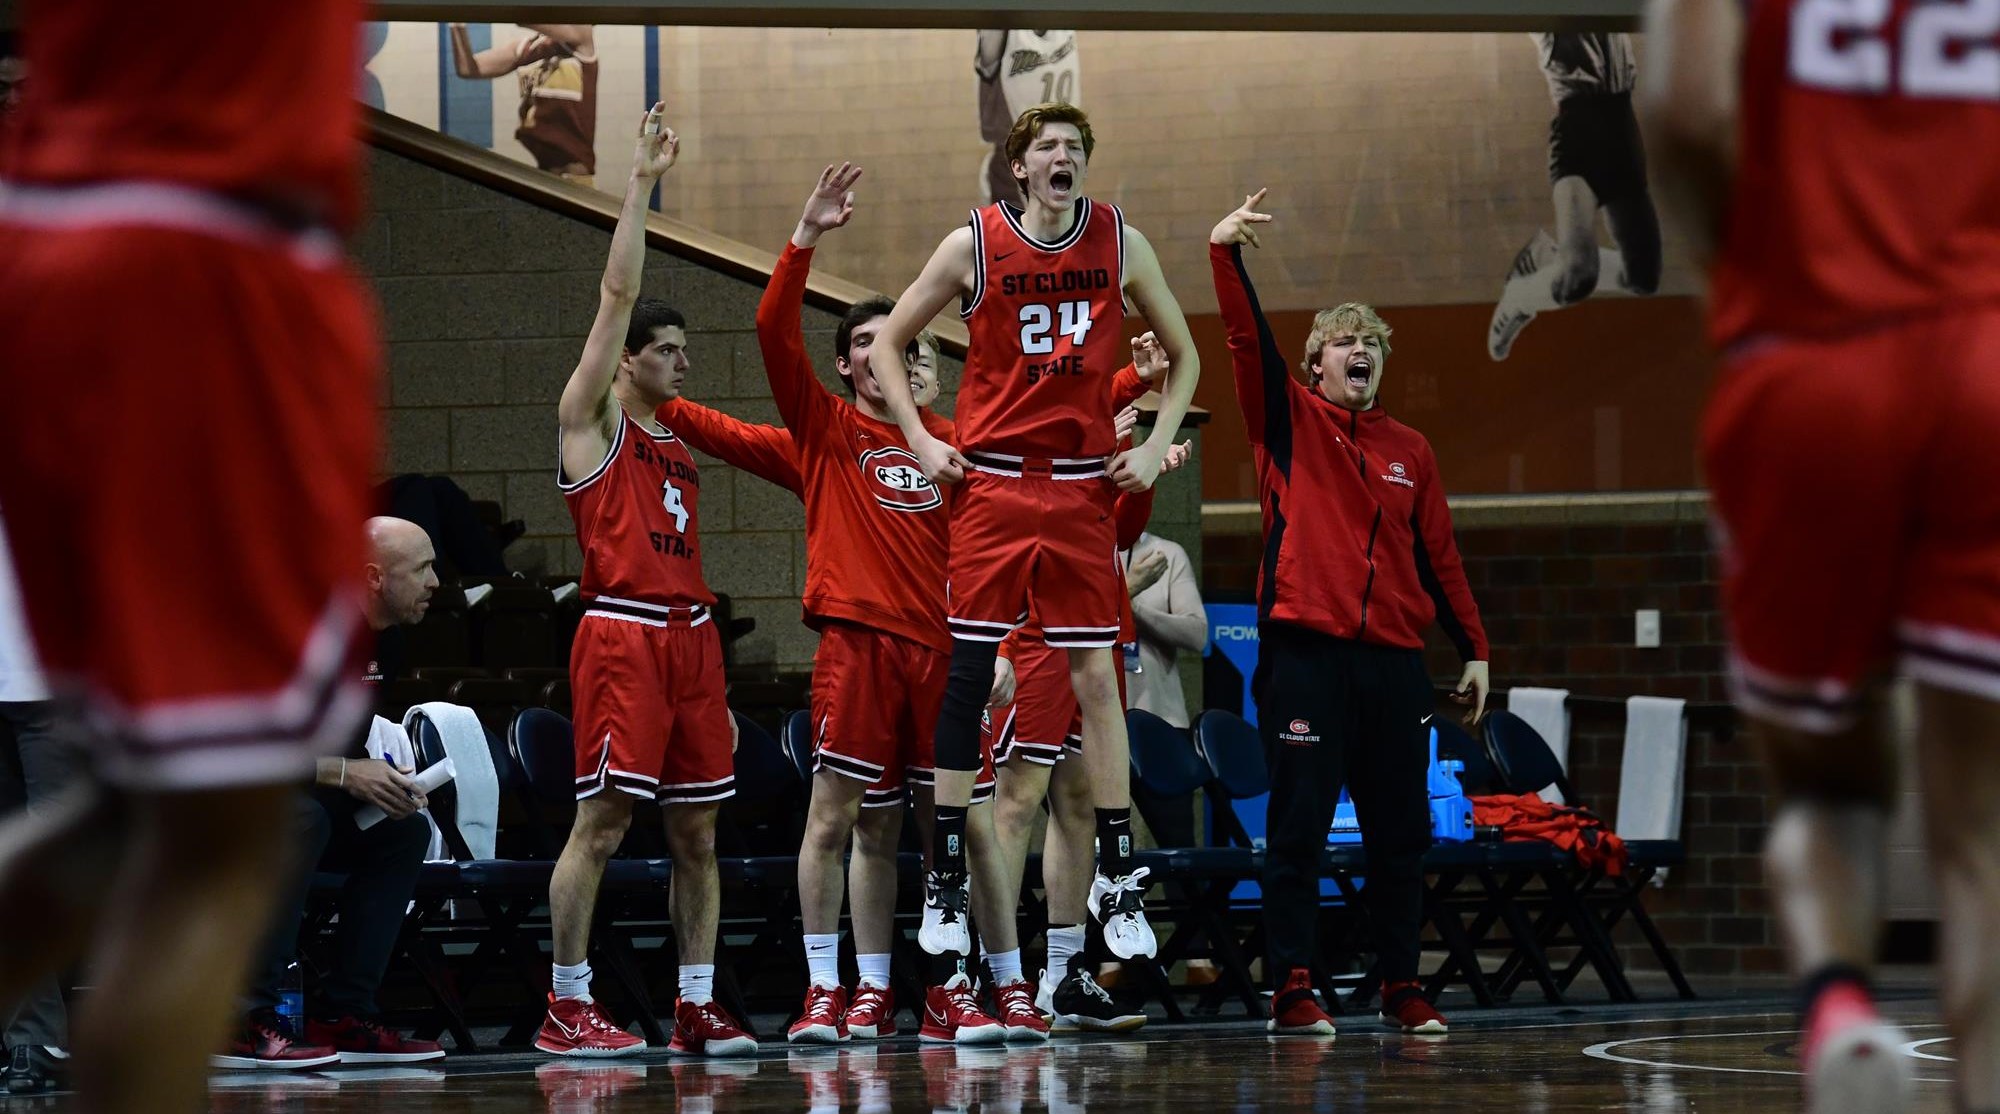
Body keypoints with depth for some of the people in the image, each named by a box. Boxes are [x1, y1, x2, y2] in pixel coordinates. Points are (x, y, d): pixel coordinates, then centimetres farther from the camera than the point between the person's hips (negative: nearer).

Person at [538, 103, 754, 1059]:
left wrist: (710, 665, 17)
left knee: (696, 834, 6)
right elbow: (616, 291, -6)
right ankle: (567, 1008, -5)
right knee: (601, 823, -8)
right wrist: (642, 183, -7)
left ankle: (696, 1009, 10)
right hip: (621, 636, -7)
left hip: (690, 636, 7)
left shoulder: (679, 440, 21)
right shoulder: (592, 420, 1)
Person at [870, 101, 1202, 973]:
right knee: (967, 673, -2)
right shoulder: (973, 245, -3)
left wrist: (1155, 447, 3)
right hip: (990, 482, -1)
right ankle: (945, 877, 5)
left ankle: (1115, 879, 7)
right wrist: (920, 441, -2)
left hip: (1083, 488, 1)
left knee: (1097, 675, 0)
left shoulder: (1120, 244, 2)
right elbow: (889, 341, 8)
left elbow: (1183, 354, 14)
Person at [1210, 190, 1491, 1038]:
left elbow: (1439, 557, 16)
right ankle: (1292, 990, -2)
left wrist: (1474, 650, 13)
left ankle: (1402, 990, 13)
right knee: (1299, 826, -4)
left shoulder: (1410, 451, 15)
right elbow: (1248, 341, -8)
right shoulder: (1289, 424, 5)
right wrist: (1225, 252, -21)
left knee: (1400, 833, 6)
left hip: (1394, 663, 4)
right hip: (1305, 654, -4)